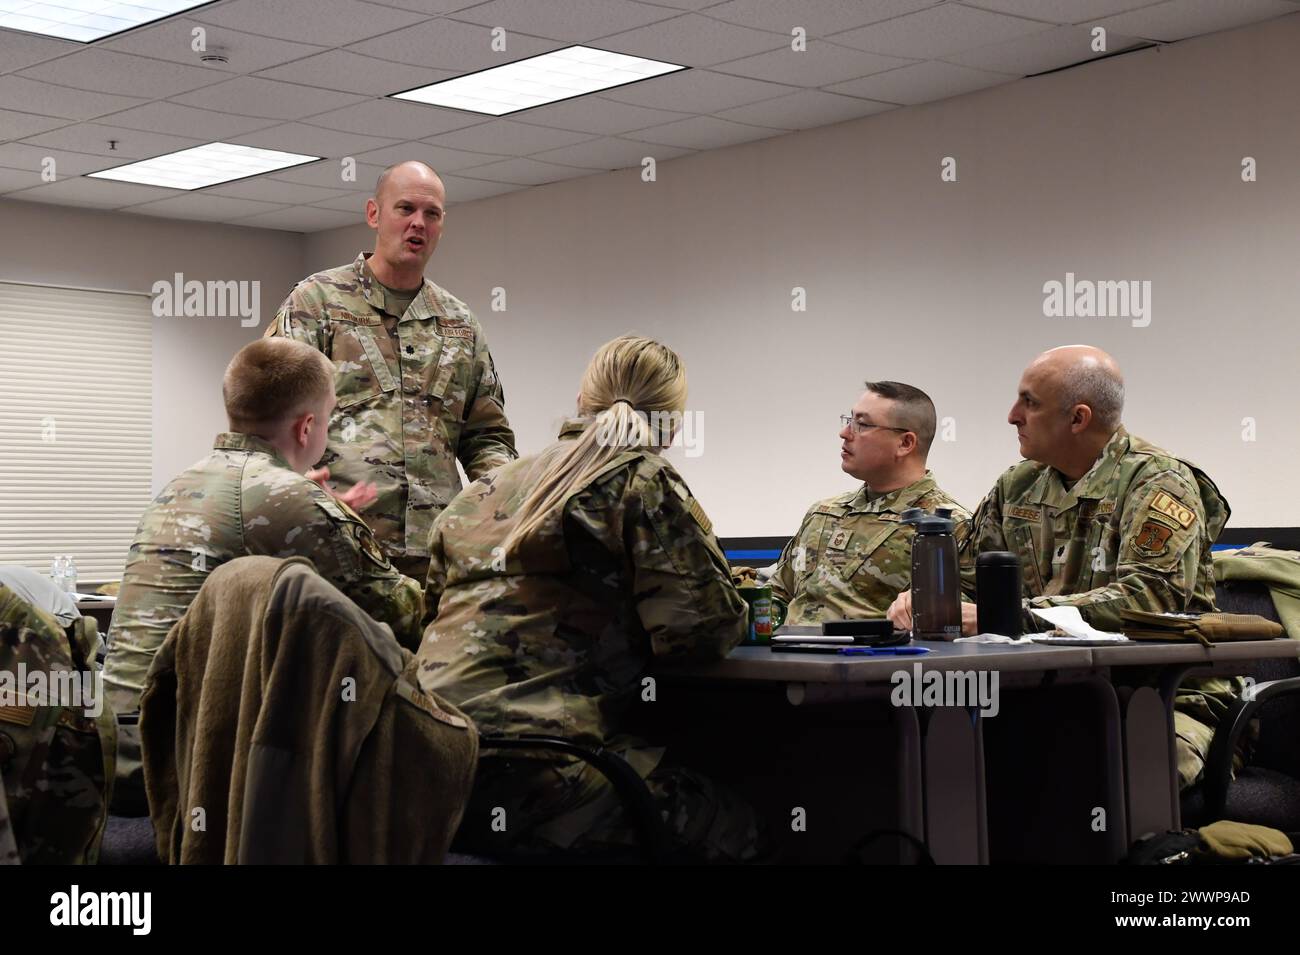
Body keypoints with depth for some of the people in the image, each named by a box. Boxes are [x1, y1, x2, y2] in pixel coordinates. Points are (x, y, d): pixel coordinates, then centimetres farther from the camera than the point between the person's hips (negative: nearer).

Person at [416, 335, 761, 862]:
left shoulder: (483, 489, 19)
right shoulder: (644, 481, 0)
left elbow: (434, 602, 31)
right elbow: (704, 628, -8)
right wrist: (734, 615, 17)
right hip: (527, 771, -8)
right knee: (734, 827, 9)